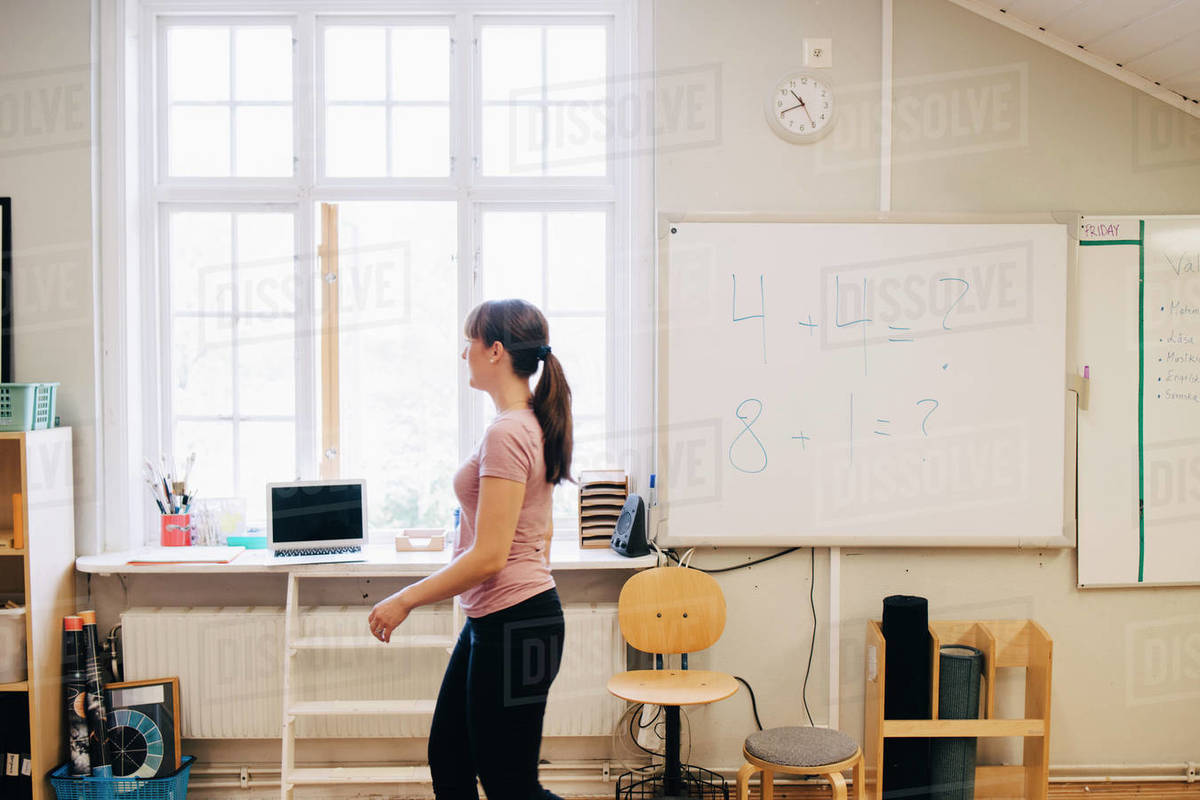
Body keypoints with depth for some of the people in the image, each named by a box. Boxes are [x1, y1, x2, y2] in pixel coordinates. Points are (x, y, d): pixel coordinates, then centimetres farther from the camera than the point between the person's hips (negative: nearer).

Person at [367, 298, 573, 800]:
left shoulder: (506, 435, -21)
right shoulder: (534, 426, 10)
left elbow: (488, 557, -24)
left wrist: (405, 600, -14)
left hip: (512, 626, -10)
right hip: (490, 624, 10)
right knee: (448, 757, 19)